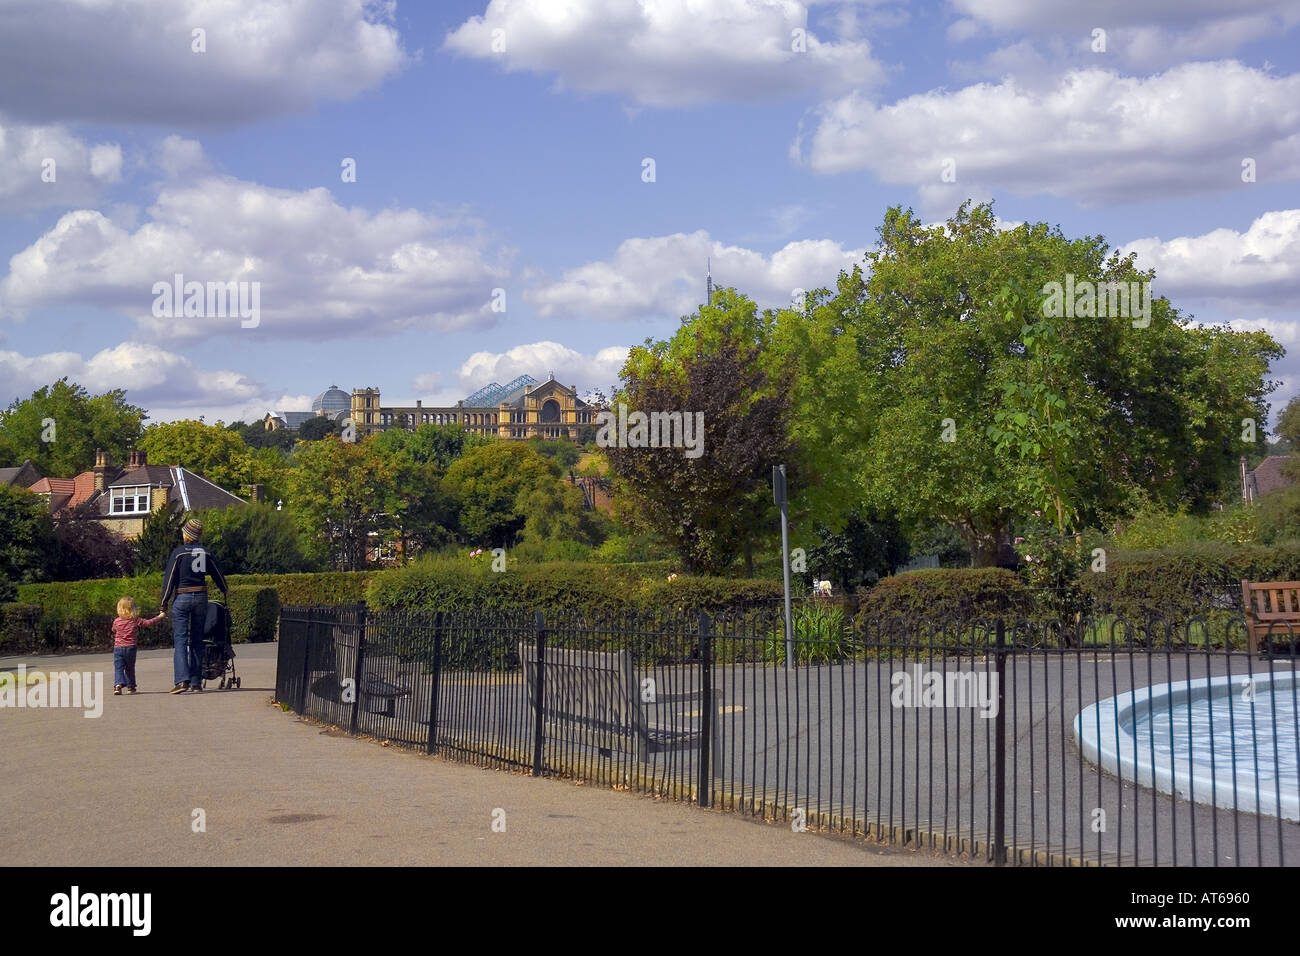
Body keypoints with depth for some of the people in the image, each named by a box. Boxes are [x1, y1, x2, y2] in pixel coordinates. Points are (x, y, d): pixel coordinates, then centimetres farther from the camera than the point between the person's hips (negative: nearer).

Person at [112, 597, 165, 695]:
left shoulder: (116, 622, 0)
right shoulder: (136, 621, -4)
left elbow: (114, 631, 17)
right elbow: (148, 623, 3)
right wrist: (159, 617, 15)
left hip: (118, 647, 0)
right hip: (130, 647, 0)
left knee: (118, 668, -2)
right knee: (130, 668, 14)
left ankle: (118, 684, -22)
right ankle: (130, 686, 18)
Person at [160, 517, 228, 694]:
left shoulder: (178, 553, -7)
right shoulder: (206, 553, 5)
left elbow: (169, 578, -5)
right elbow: (218, 573, 19)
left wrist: (164, 602, 3)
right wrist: (225, 590, 38)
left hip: (182, 597, -4)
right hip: (201, 597, 4)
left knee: (180, 640, -4)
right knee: (197, 640, 10)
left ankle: (182, 680, -18)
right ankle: (196, 683, 9)